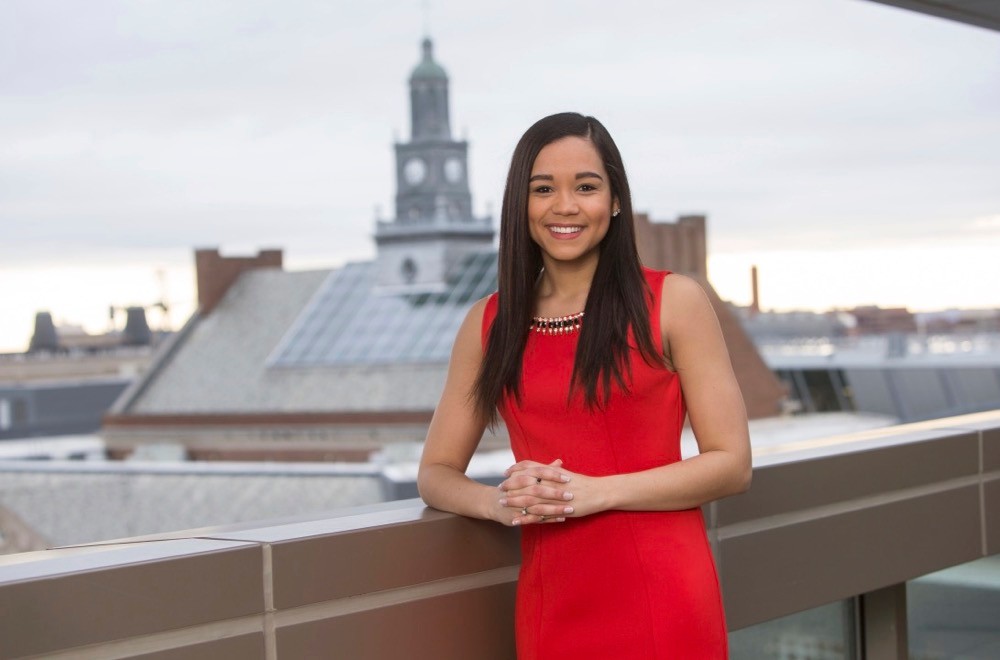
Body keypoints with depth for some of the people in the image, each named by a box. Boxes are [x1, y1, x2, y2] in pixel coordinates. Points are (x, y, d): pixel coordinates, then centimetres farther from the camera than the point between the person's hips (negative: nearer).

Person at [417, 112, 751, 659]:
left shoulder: (673, 302, -3)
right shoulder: (488, 323, 7)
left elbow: (732, 463, -5)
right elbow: (436, 473, 9)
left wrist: (595, 492, -16)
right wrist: (503, 503, -13)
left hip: (660, 603, -3)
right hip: (550, 606, 3)